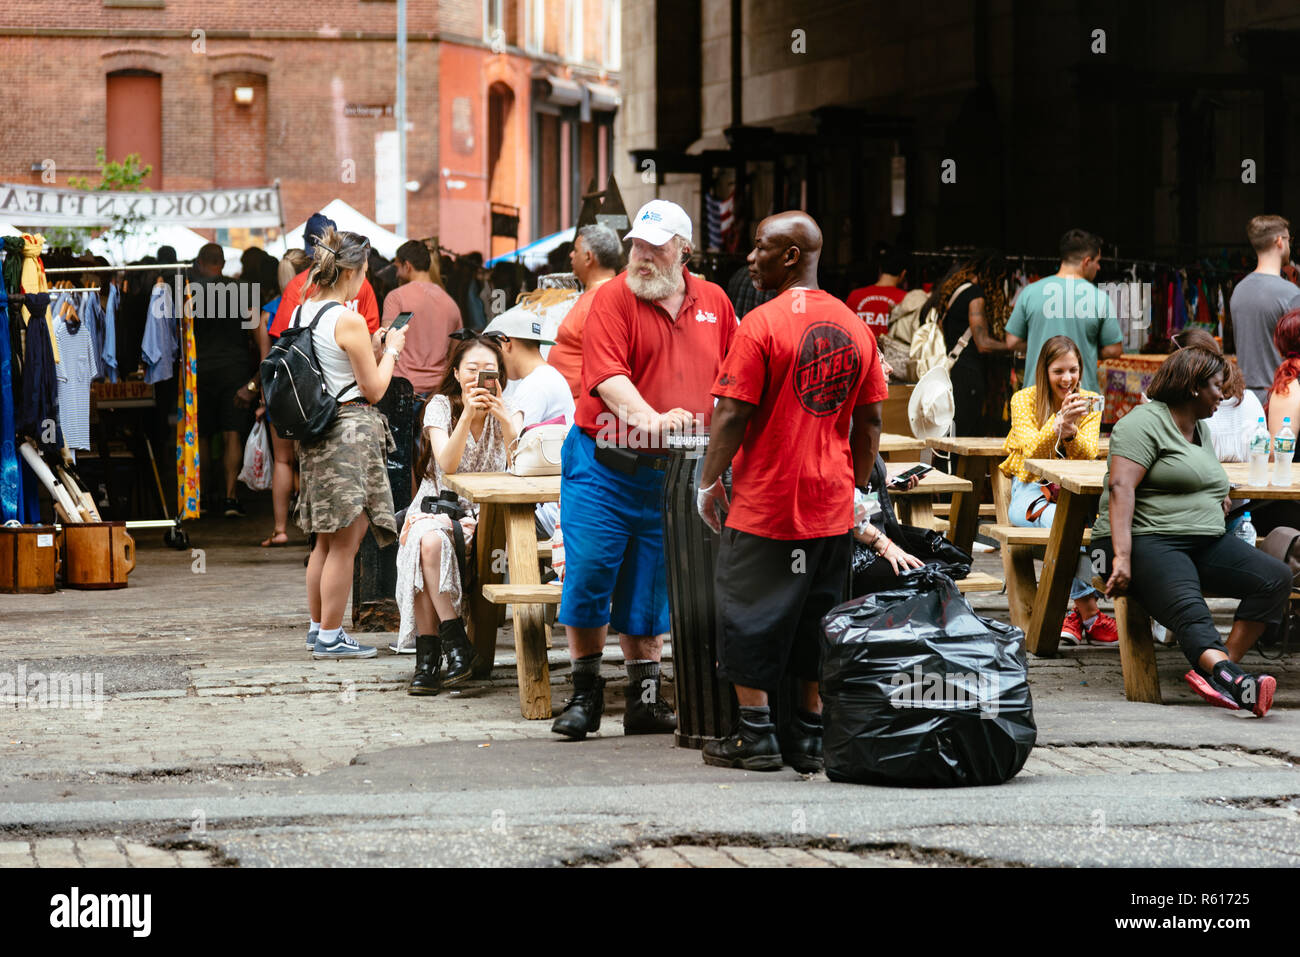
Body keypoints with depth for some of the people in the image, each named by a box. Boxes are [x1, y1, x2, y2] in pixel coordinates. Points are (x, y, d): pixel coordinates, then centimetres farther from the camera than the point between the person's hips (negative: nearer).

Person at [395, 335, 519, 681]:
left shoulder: (507, 410, 0)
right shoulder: (441, 406, -3)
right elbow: (447, 465, -20)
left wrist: (504, 419, -31)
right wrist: (468, 414, -31)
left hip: (486, 511, 0)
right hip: (439, 505, 0)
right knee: (428, 539, -35)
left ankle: (429, 651, -27)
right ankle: (454, 641, -31)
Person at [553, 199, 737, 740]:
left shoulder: (713, 303, 9)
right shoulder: (613, 298, -5)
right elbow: (608, 375, -18)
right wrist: (650, 418, -32)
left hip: (670, 472, 3)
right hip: (603, 463, -3)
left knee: (649, 589, 8)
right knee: (589, 574, -5)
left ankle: (644, 699, 14)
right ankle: (585, 695, 6)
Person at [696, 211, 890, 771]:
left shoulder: (761, 326, -13)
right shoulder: (855, 327, 6)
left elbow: (732, 415, -14)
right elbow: (870, 421, 9)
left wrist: (710, 482, -3)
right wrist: (857, 486, 18)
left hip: (765, 500, -6)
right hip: (831, 505, 6)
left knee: (751, 615, 4)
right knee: (817, 617, 12)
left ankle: (755, 736, 5)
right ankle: (811, 737, 14)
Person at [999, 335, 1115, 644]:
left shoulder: (1089, 402, 6)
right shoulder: (1024, 399, -2)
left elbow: (1089, 455, -8)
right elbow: (1032, 452, -16)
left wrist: (1071, 432, -30)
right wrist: (1059, 421, -32)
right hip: (1030, 492, -3)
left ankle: (1075, 617, -27)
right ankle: (1089, 613, -33)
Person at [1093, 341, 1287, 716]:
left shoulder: (1202, 430, 24)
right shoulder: (1145, 422, -4)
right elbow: (1121, 487, -17)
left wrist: (1219, 501, 14)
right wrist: (1122, 557, -29)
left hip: (1208, 541, 8)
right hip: (1149, 540, -8)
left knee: (1276, 577, -15)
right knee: (1190, 612, -33)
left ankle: (1223, 667, -24)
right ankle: (1238, 682, -59)